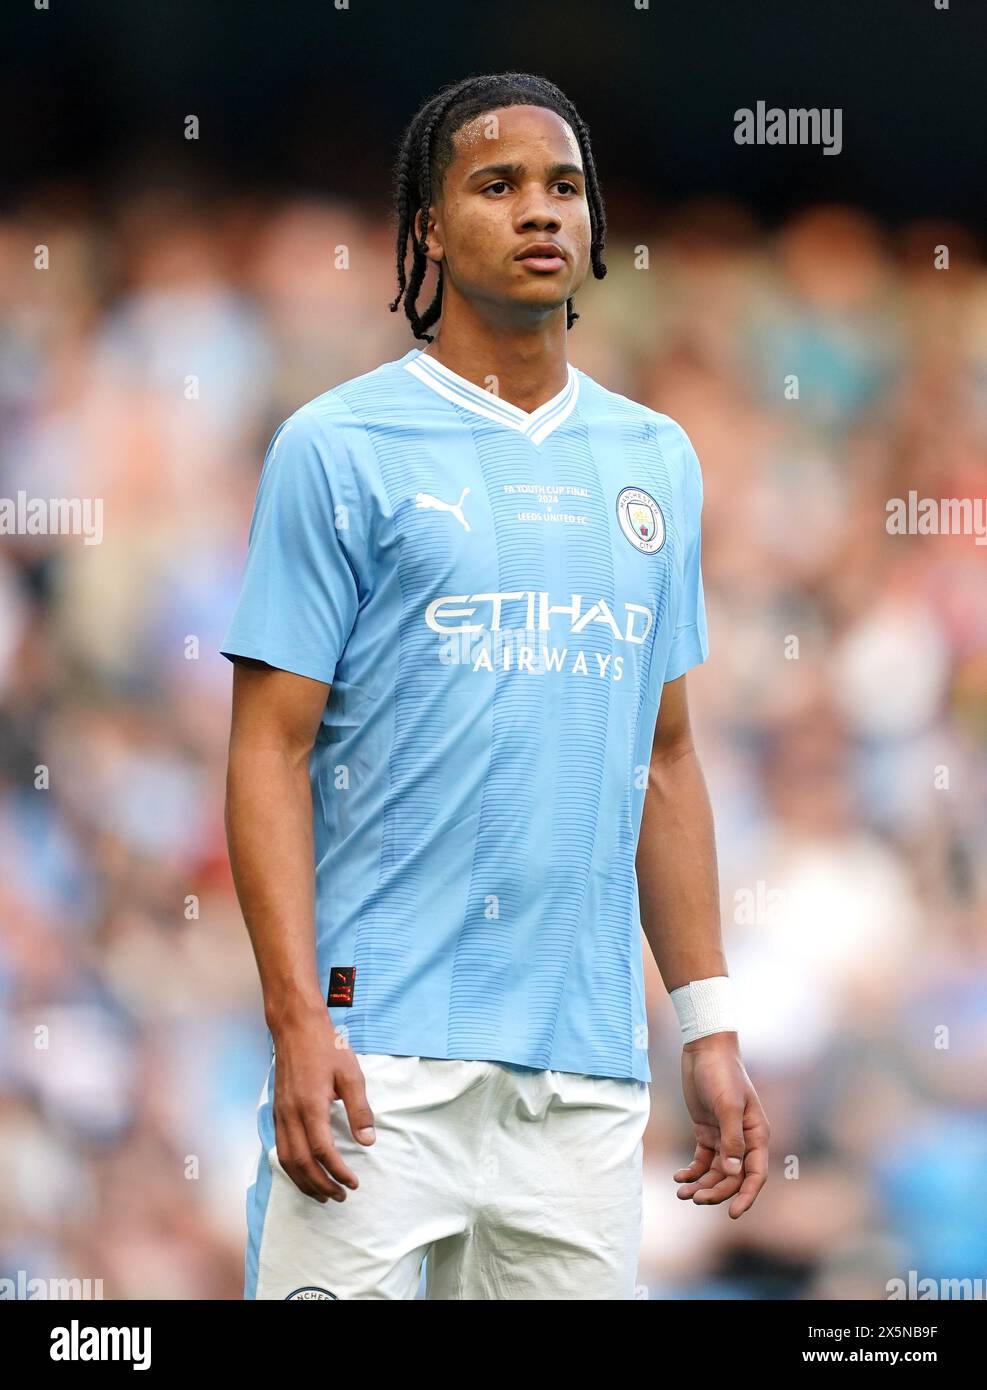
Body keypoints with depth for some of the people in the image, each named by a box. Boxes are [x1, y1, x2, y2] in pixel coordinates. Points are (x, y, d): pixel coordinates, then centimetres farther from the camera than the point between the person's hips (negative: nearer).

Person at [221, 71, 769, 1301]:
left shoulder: (656, 461, 15)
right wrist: (298, 1021, -14)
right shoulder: (339, 449, 0)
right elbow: (272, 751, -4)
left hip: (589, 1062, 5)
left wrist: (709, 1021, 13)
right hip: (383, 1051, -5)